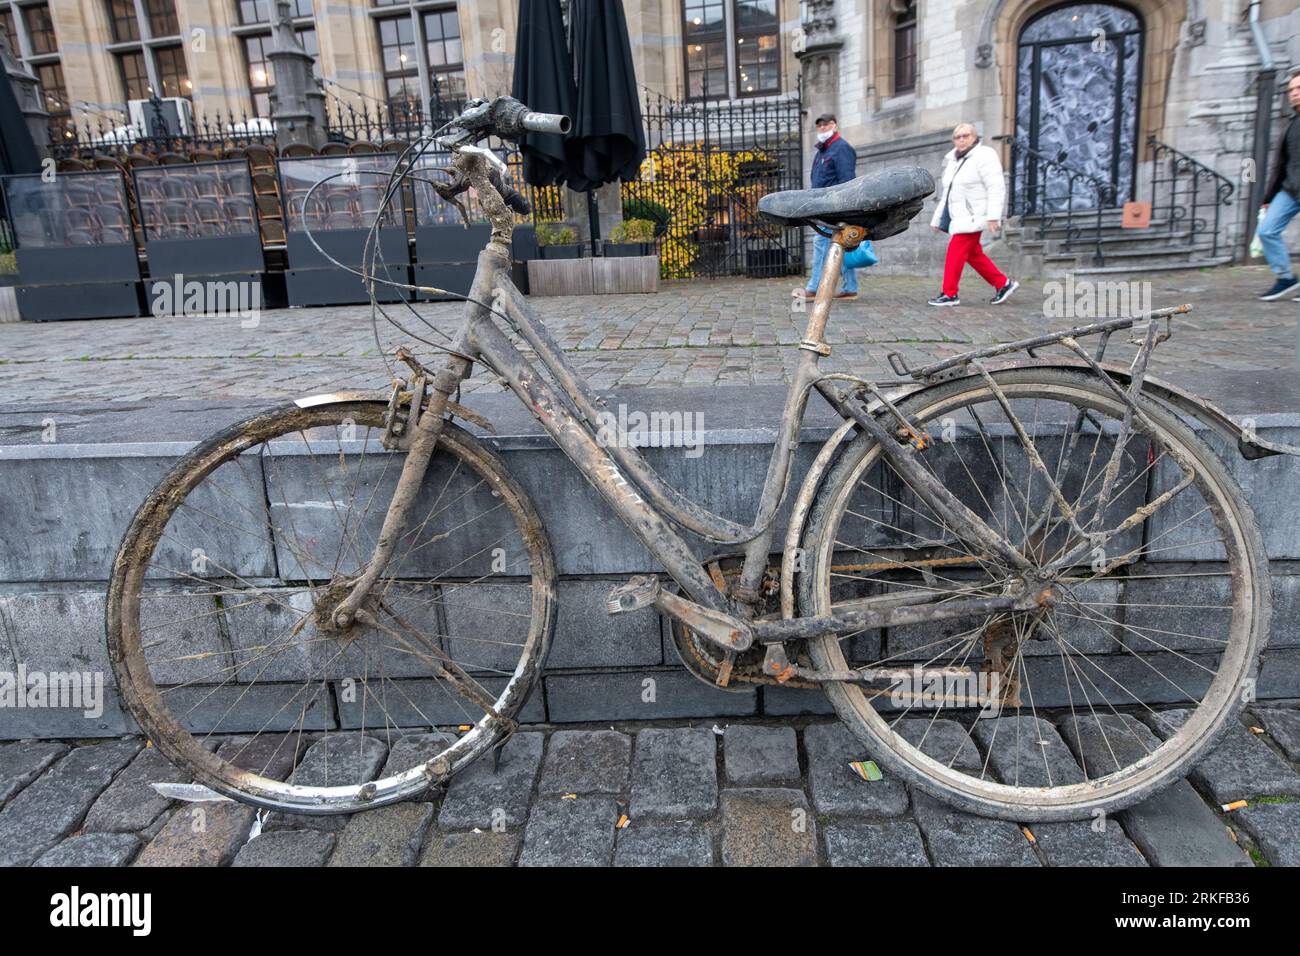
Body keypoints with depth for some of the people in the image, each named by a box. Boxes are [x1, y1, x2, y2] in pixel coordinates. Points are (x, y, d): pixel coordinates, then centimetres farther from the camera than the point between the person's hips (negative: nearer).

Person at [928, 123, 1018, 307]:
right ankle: (1003, 283, 20)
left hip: (972, 216, -9)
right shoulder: (953, 160, 19)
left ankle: (949, 294, -9)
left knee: (956, 252, -12)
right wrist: (937, 219, 23)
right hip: (958, 216, 9)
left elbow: (996, 188, -15)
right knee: (974, 254, 11)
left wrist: (993, 216, -23)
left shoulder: (984, 156, -8)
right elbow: (946, 194, 24)